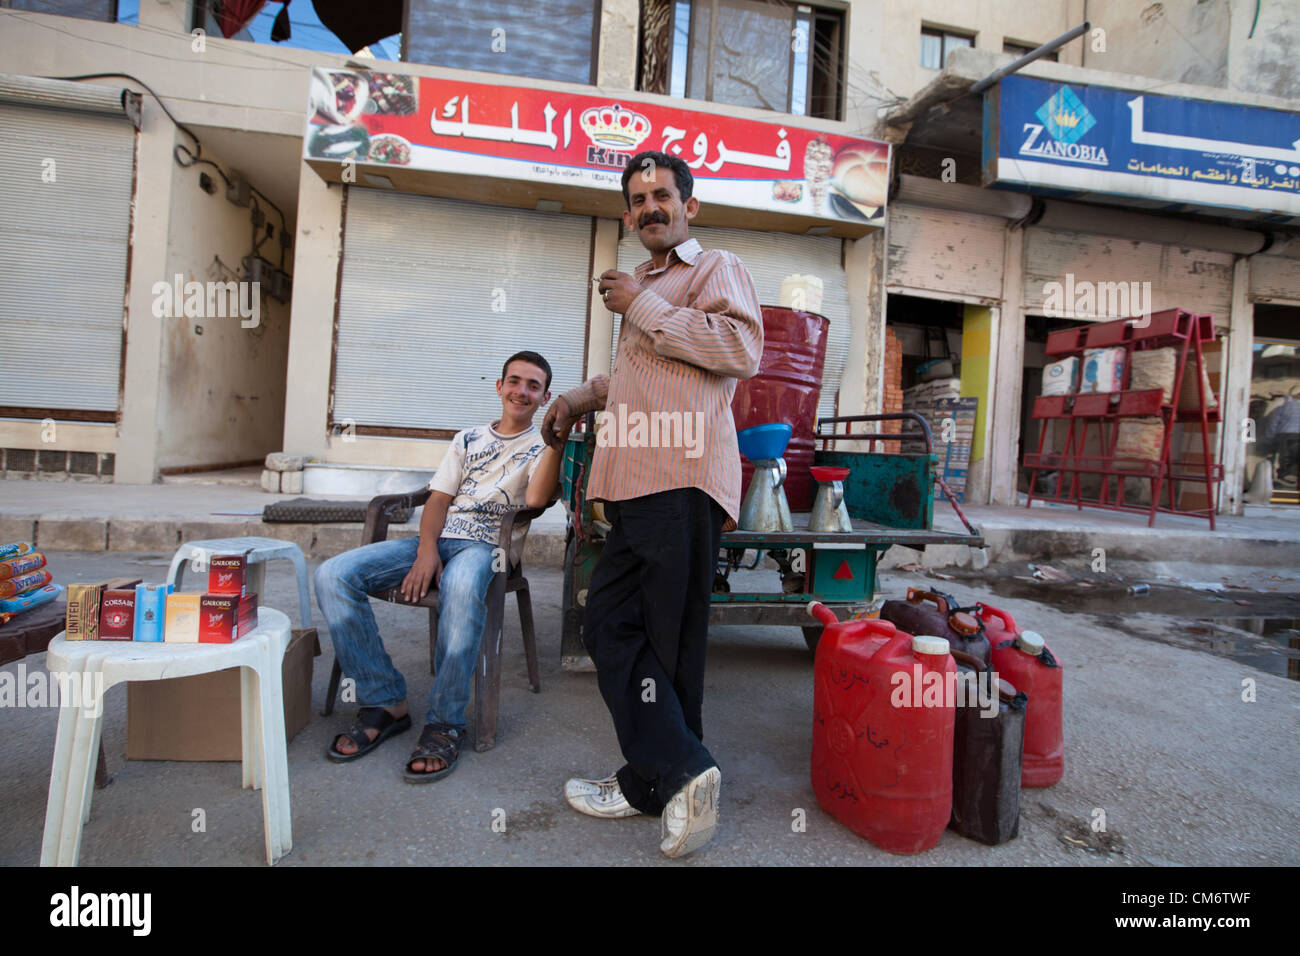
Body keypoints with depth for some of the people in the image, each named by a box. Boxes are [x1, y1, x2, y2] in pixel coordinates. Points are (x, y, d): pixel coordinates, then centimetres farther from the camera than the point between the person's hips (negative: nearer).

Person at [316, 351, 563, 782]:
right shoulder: (468, 439, 24)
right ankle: (385, 701, -10)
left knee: (461, 587, -42)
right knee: (333, 575, -16)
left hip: (487, 546, -5)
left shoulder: (542, 448, 10)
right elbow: (438, 499, 14)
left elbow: (536, 498, -11)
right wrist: (426, 548, -5)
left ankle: (445, 723, -29)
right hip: (438, 538, 5)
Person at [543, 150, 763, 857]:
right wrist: (580, 397, 34)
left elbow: (742, 349, -16)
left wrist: (641, 307, -9)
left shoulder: (716, 268, 6)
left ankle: (664, 781, 7)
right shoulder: (646, 286, 32)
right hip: (638, 482, 9)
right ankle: (675, 776, 13)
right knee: (611, 625, 5)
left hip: (681, 480, -9)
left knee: (664, 642, -6)